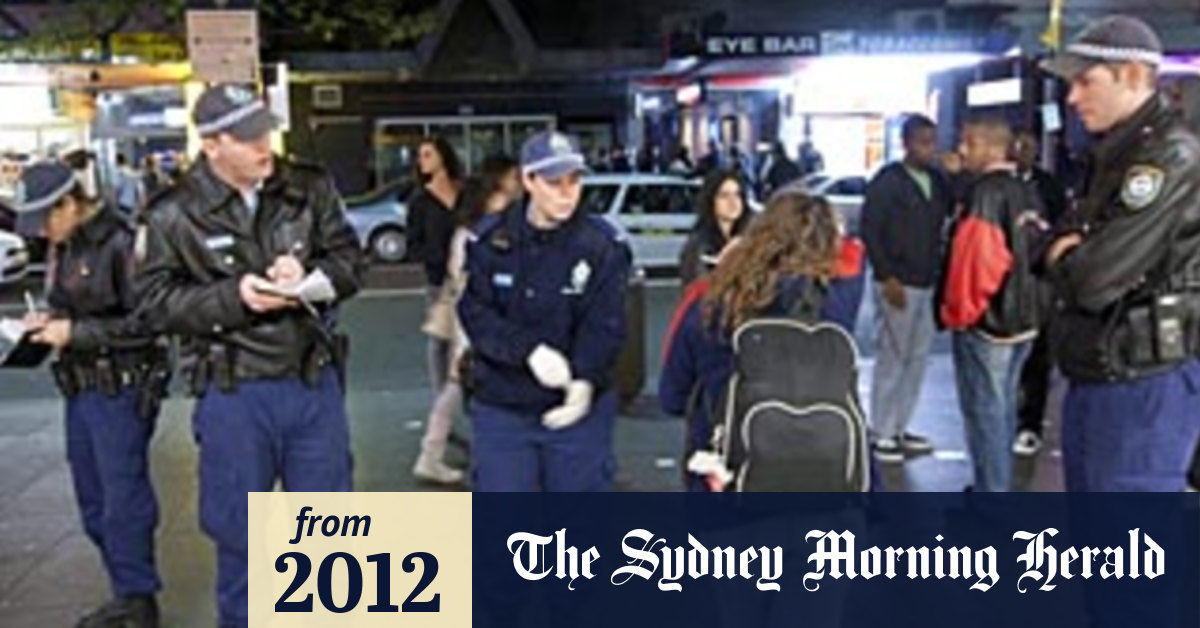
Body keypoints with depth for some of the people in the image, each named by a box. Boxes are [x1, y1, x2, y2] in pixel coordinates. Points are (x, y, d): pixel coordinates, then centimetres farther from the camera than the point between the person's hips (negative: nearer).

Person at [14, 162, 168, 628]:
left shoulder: (121, 243, -17)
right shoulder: (68, 246, 9)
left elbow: (145, 323, -19)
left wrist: (75, 332, -17)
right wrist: (50, 318, 2)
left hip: (120, 390, -9)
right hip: (80, 389, 9)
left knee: (124, 501, -1)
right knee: (93, 503, 15)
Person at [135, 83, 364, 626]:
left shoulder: (311, 189, 0)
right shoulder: (174, 215, -6)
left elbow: (350, 261, 4)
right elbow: (157, 303, -5)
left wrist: (311, 277, -17)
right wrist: (233, 297, -19)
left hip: (314, 382, 2)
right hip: (233, 393, -2)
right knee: (238, 528, 12)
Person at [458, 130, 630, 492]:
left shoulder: (603, 245, -7)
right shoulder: (490, 240, -3)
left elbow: (605, 325, -13)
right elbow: (475, 313, -8)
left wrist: (584, 382, -30)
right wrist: (529, 350, -23)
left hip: (580, 407, 0)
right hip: (501, 407, 1)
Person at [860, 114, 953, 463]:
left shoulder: (937, 181, 12)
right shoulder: (887, 181, -7)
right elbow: (869, 230, -10)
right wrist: (887, 277, -15)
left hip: (928, 284, 7)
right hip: (898, 285, -7)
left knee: (918, 358, 11)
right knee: (892, 358, -3)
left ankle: (899, 428, 23)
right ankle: (881, 434, 6)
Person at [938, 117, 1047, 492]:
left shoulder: (985, 192, -18)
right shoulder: (1026, 192, 10)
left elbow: (974, 258, -25)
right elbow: (1037, 251, 15)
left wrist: (958, 311, -13)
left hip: (985, 321, -9)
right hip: (1022, 317, 9)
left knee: (984, 412, -2)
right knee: (1002, 408, 19)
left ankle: (990, 495, 4)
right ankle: (997, 486, 29)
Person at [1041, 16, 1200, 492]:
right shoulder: (1119, 155, 14)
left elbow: (1095, 280, -23)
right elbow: (1068, 243, 16)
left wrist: (1059, 261, -1)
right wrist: (1061, 249, -7)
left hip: (1144, 385, -10)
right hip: (1093, 379, 10)